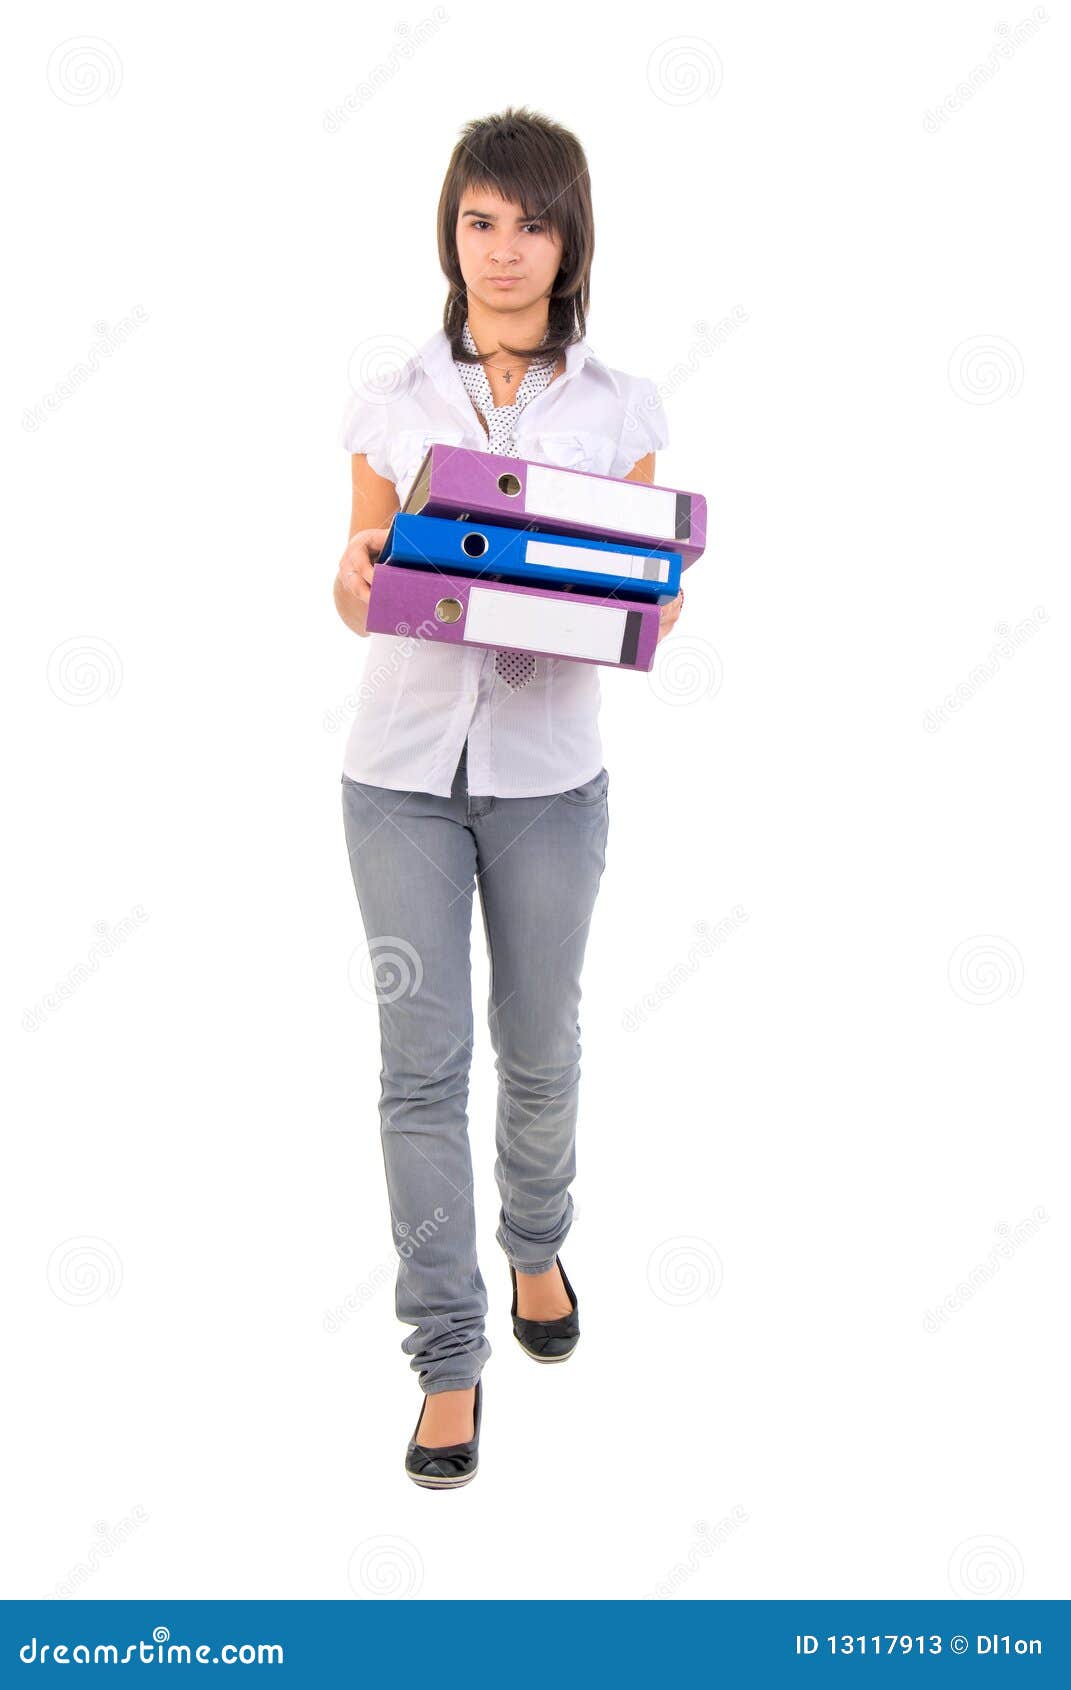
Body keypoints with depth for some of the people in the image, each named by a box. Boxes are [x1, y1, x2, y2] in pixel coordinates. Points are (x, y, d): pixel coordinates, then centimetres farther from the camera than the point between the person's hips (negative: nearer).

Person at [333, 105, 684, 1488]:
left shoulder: (618, 411, 2)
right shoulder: (395, 404, 2)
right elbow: (357, 586, 6)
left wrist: (654, 609, -17)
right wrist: (358, 581, -17)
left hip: (550, 770, 0)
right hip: (404, 766, 0)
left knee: (539, 1047, 13)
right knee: (422, 1062, 0)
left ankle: (535, 1246, 43)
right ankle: (448, 1358, 10)